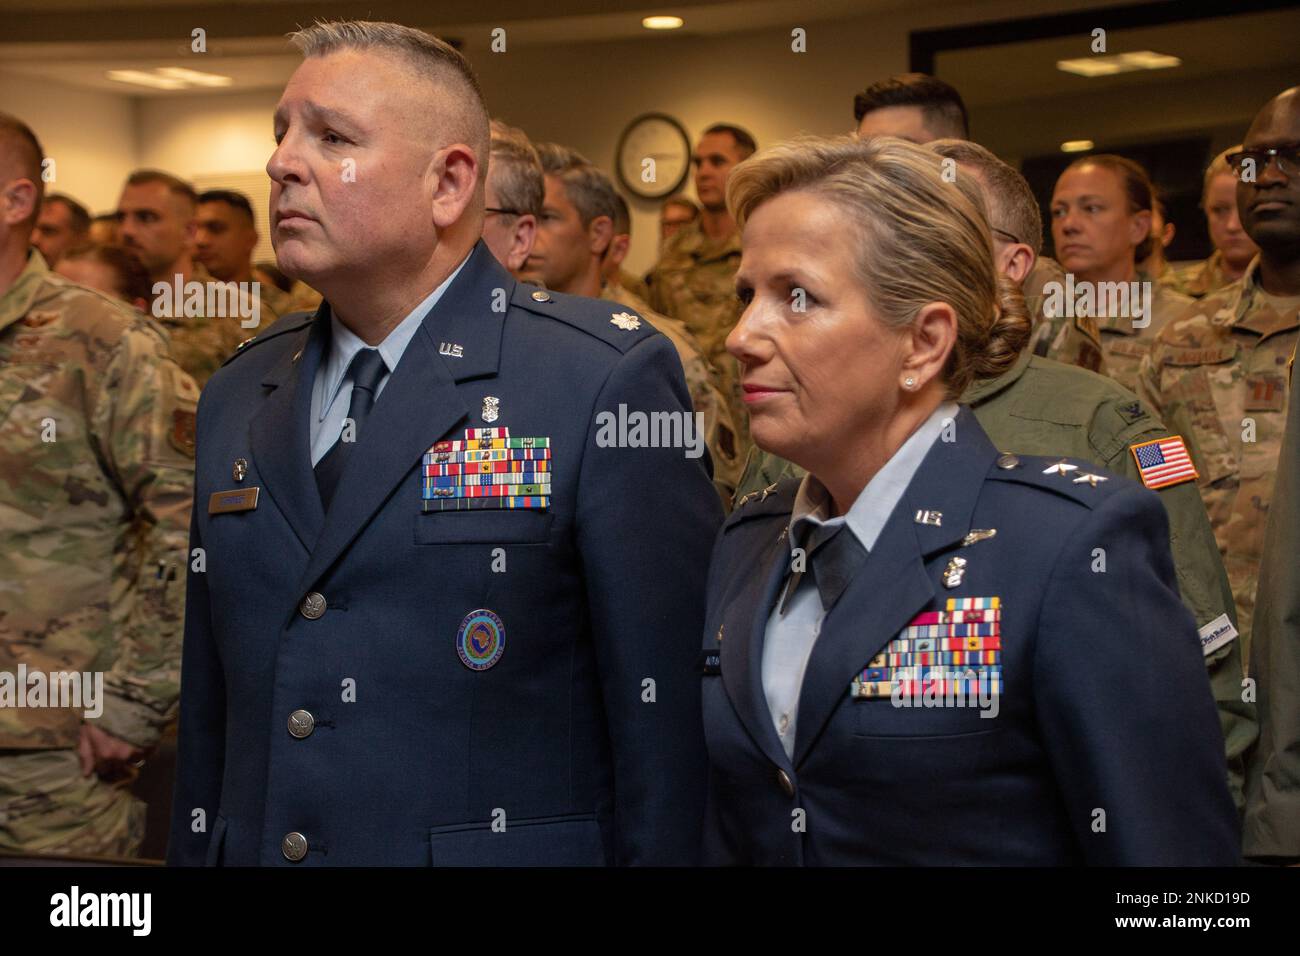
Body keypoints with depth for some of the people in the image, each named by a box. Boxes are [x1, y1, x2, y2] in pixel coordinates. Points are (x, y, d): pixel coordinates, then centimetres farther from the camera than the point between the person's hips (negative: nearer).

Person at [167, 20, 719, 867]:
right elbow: (209, 711, 12)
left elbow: (667, 712, -13)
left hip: (510, 847, -5)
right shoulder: (236, 399, 8)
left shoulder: (607, 378, -11)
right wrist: (192, 851, 7)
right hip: (253, 846, 5)